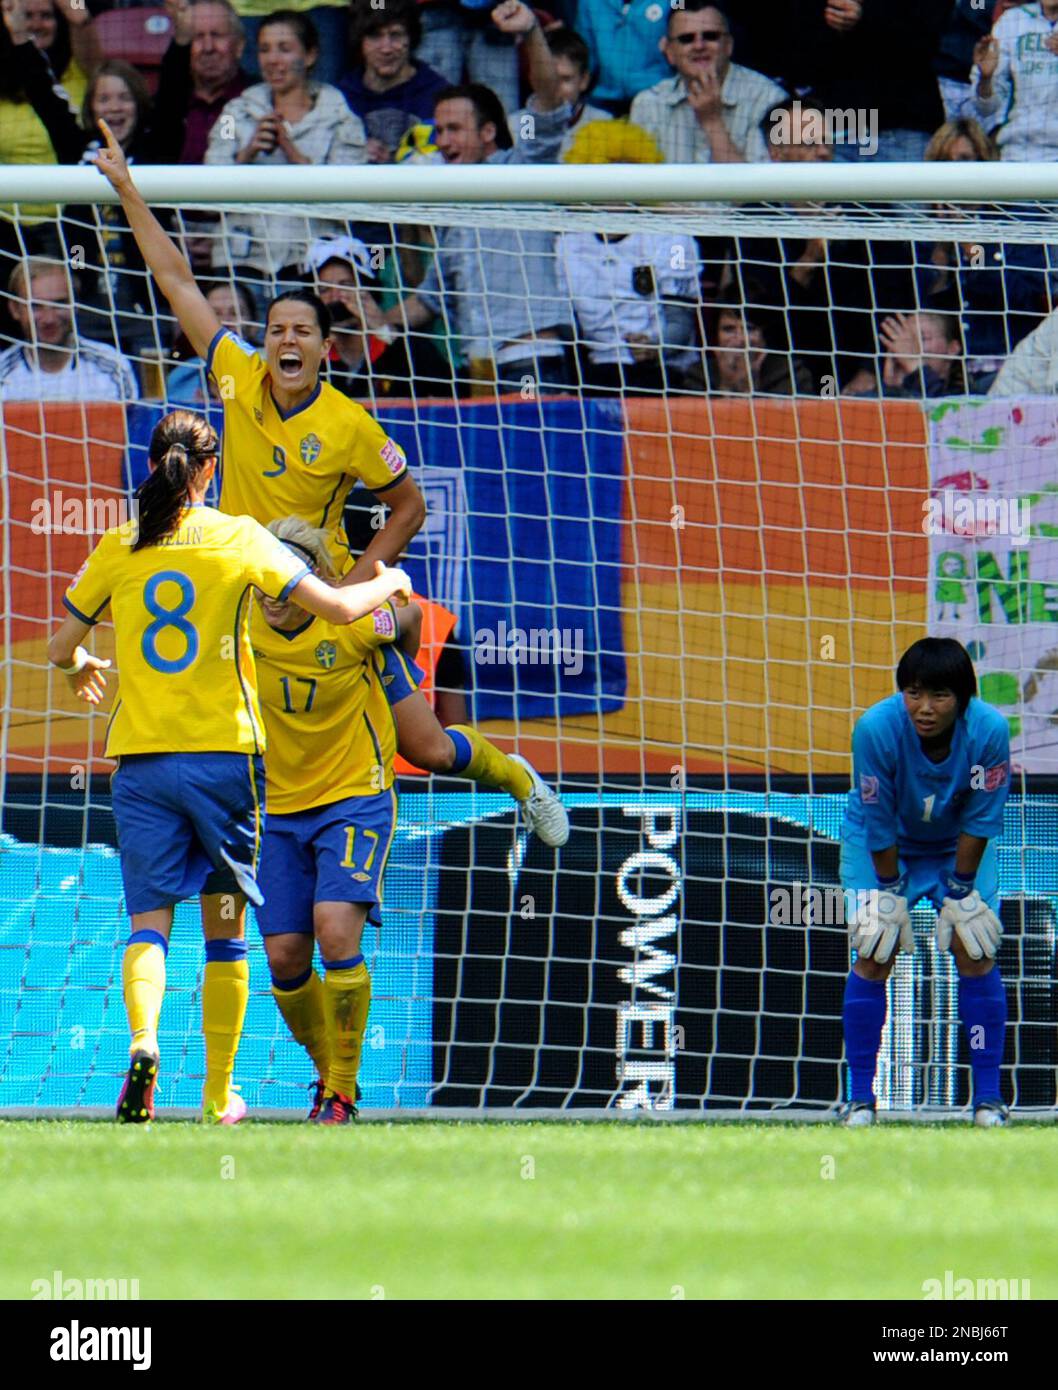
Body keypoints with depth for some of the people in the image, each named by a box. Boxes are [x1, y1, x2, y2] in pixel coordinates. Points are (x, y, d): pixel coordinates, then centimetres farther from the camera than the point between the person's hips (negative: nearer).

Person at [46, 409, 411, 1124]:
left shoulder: (118, 548, 3)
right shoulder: (239, 539, -2)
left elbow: (60, 648, 12)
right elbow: (340, 607, -5)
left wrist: (82, 666, 36)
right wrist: (390, 582, 16)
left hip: (141, 761, 1)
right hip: (225, 754, -1)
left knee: (149, 921, 0)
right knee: (225, 928, 11)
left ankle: (144, 1038, -29)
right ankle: (220, 1090, 15)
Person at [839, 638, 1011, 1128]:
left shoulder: (989, 730, -30)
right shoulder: (876, 729, -33)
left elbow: (979, 820, -19)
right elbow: (878, 821, -23)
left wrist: (960, 890, -15)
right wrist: (889, 893, -16)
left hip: (958, 845, 1)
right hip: (880, 844, -1)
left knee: (976, 953, -9)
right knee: (874, 954, -10)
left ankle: (988, 1100, -1)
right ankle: (859, 1099, -1)